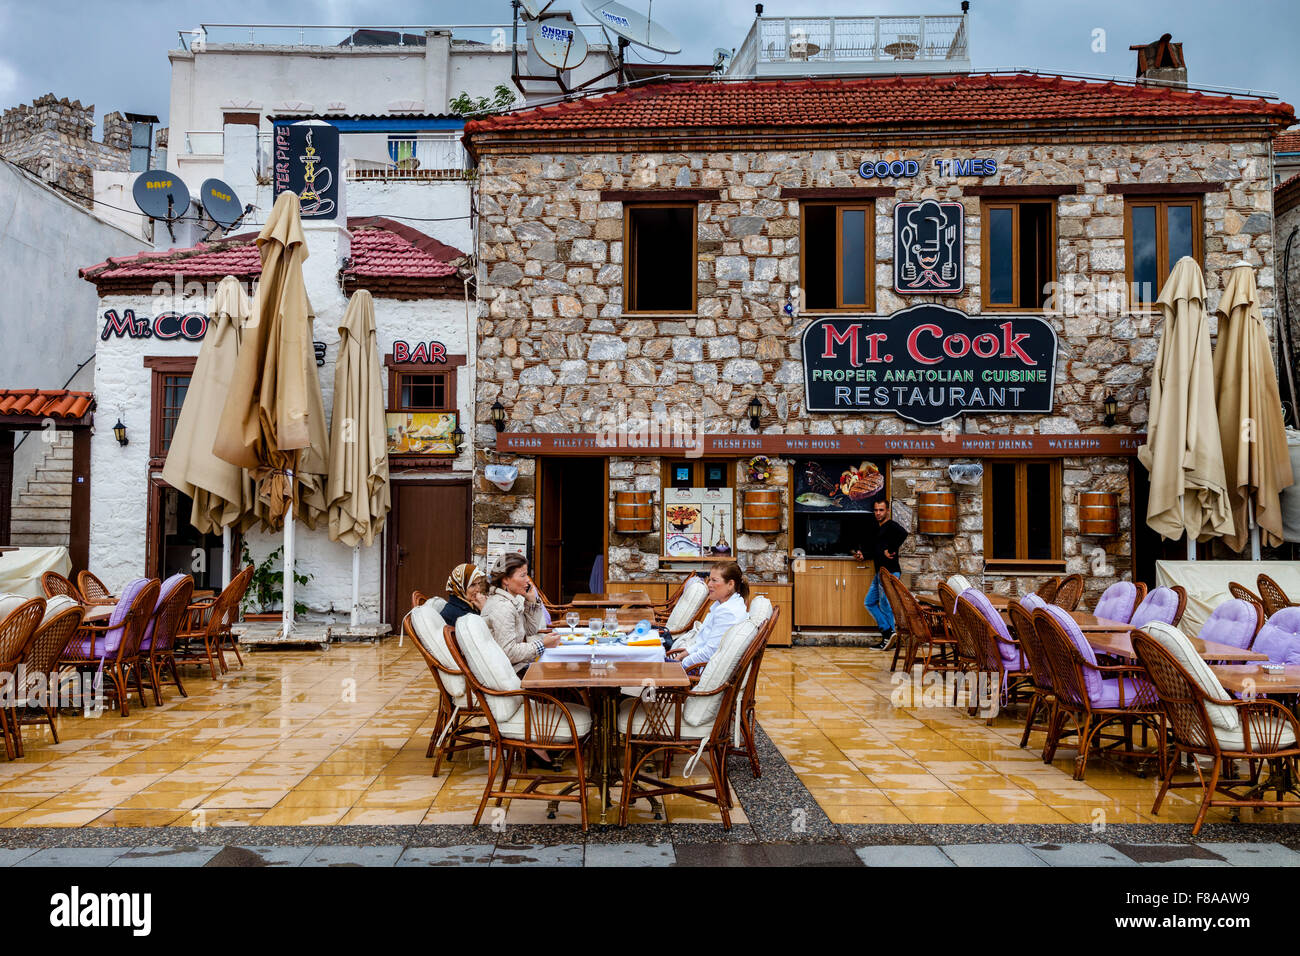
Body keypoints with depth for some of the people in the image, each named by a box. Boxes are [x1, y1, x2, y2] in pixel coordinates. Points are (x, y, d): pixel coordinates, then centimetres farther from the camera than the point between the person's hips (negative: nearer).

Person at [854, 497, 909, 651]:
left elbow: (903, 533, -33)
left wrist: (890, 551, -26)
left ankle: (888, 637, 6)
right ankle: (887, 632, 10)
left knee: (885, 606, -4)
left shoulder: (891, 525, -10)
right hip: (880, 572, 10)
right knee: (869, 602, 11)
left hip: (889, 572, -10)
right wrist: (863, 555, 14)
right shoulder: (878, 528, 19)